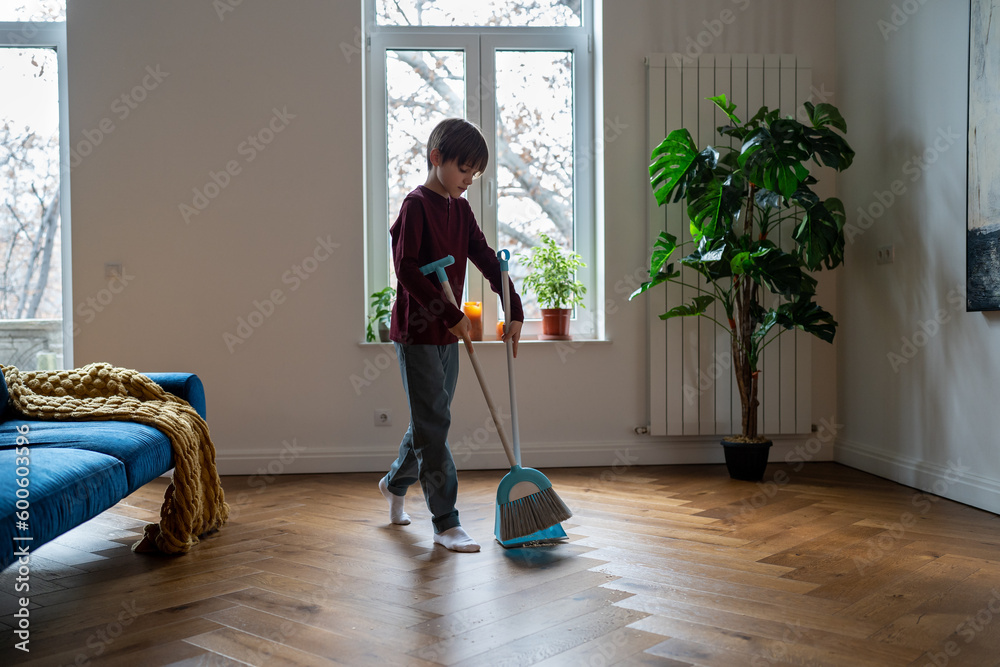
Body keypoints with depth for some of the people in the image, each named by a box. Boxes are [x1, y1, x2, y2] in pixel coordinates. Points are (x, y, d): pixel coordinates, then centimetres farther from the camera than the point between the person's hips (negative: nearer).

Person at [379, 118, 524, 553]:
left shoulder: (460, 209, 12)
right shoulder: (416, 205, -12)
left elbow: (487, 260, 10)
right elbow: (406, 268, -19)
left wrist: (514, 309, 1)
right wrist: (450, 314, -20)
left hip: (447, 333, 8)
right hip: (416, 331, -8)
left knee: (431, 419, 16)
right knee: (434, 424, -6)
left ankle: (395, 483, 39)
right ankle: (446, 524, 0)